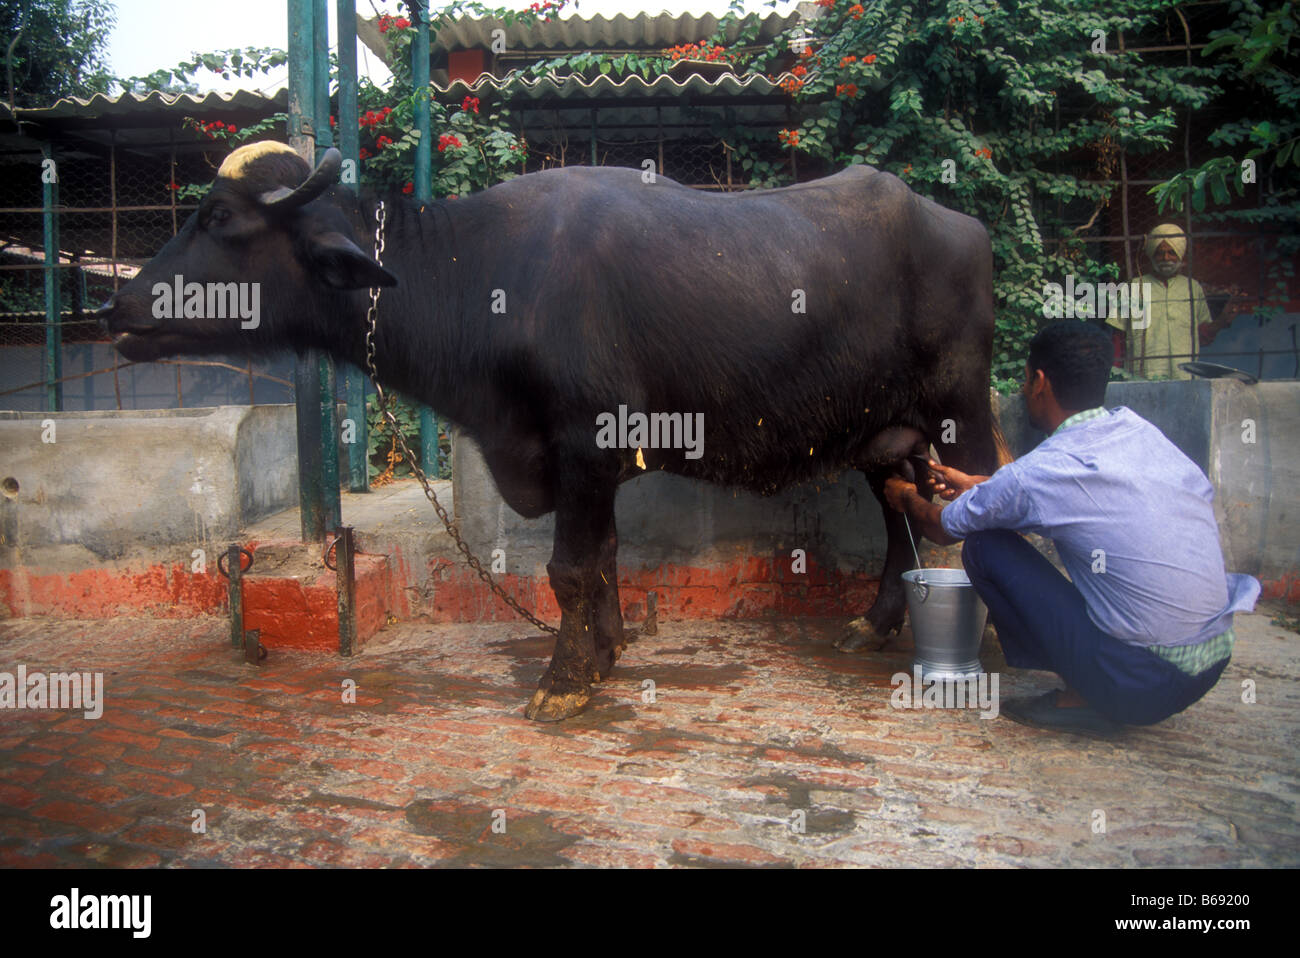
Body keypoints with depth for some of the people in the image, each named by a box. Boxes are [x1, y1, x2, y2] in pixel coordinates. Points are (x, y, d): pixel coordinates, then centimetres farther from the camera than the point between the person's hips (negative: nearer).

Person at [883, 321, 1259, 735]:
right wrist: (974, 483, 35)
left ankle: (1079, 700, 6)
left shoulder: (1034, 475, -14)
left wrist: (907, 498, 27)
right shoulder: (1137, 429, 5)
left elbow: (943, 529, 5)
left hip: (1139, 683, -7)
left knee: (984, 546, 0)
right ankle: (1089, 689, 18)